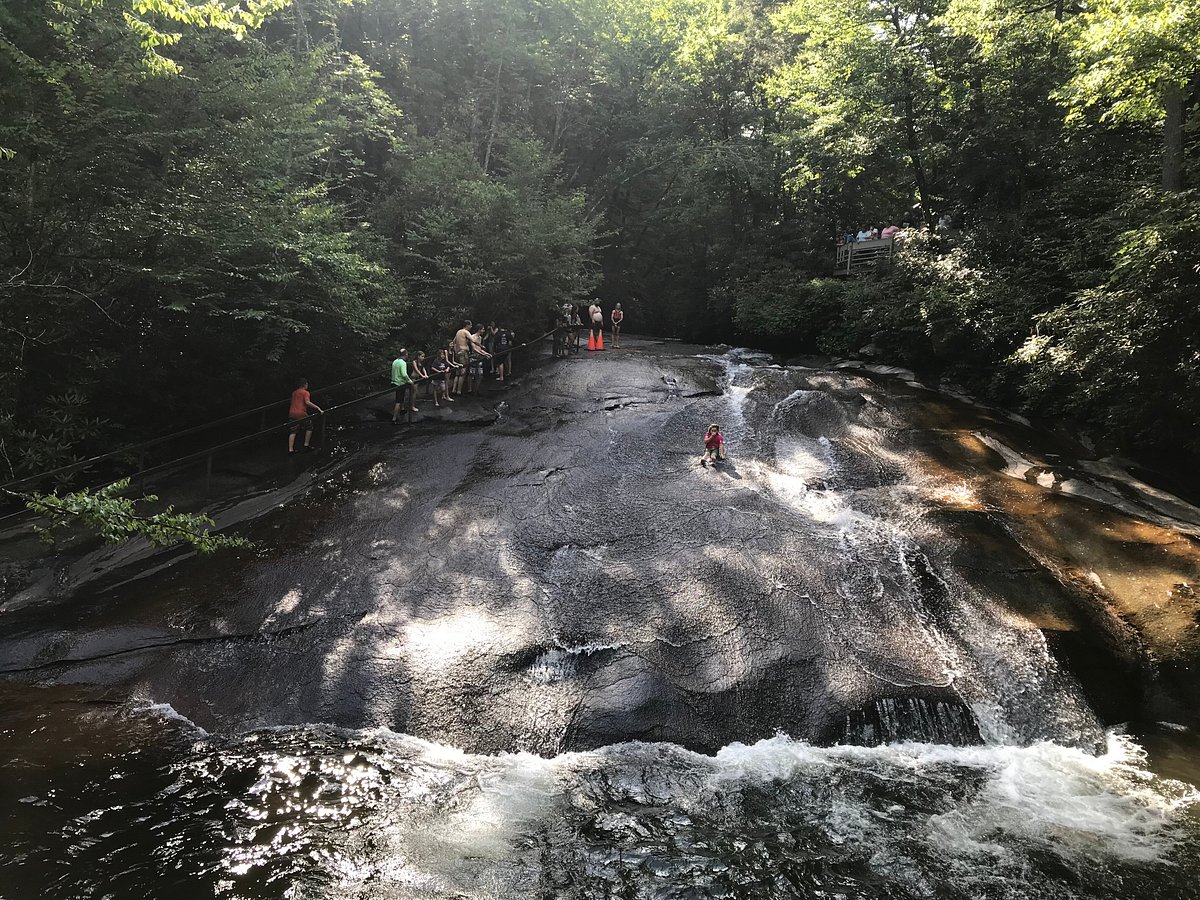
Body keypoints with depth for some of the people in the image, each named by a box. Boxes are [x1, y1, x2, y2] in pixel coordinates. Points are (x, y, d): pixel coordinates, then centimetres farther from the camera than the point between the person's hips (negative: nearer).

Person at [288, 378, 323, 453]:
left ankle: (290, 449, -2)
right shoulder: (305, 392, -2)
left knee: (293, 432, 5)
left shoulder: (294, 392, 20)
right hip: (301, 414, -6)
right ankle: (306, 444, 12)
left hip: (292, 414, 6)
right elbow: (307, 402, -17)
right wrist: (318, 408, -18)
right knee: (309, 427, 15)